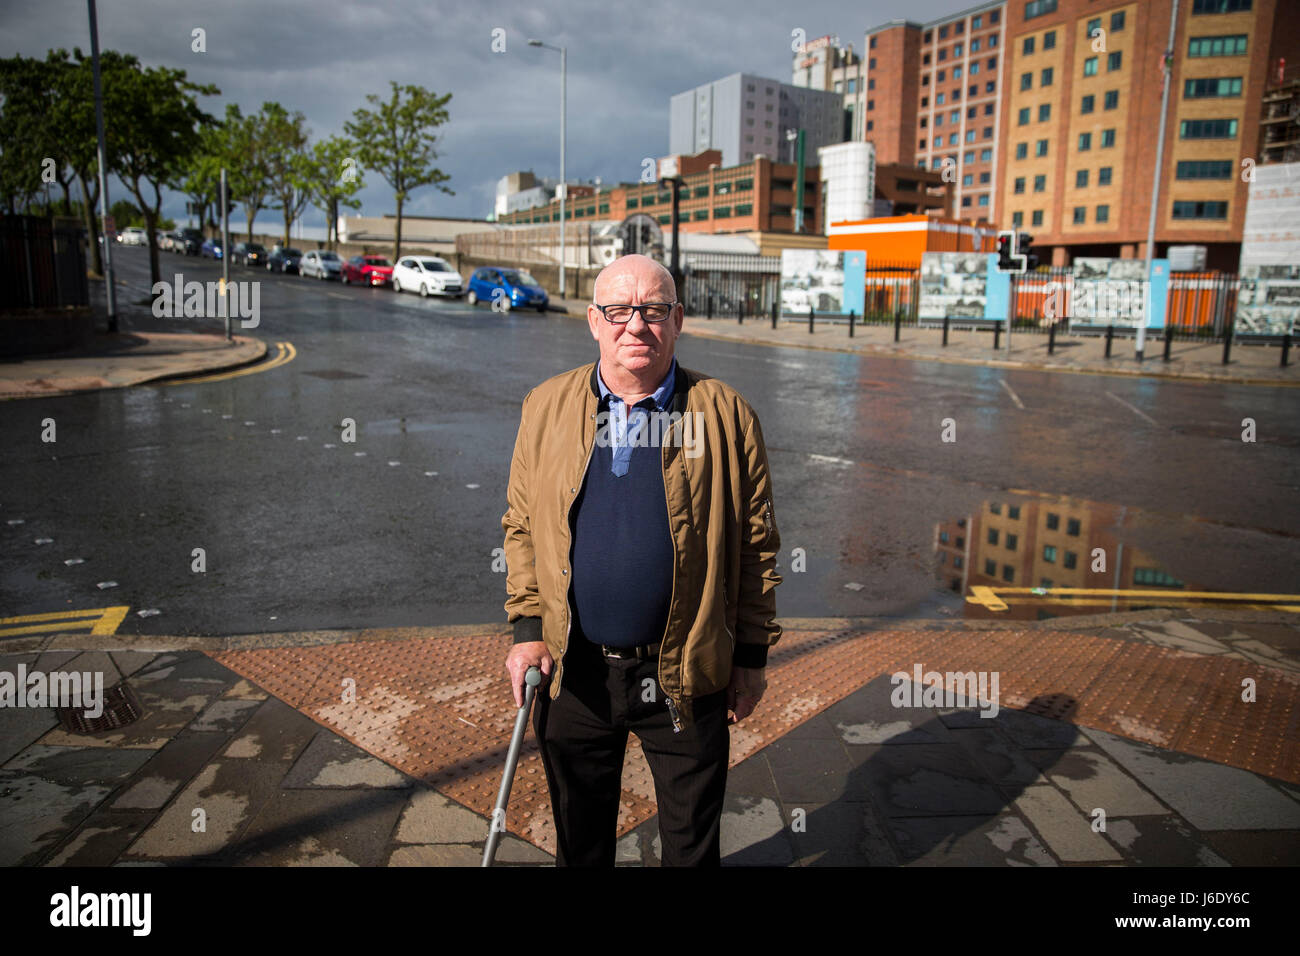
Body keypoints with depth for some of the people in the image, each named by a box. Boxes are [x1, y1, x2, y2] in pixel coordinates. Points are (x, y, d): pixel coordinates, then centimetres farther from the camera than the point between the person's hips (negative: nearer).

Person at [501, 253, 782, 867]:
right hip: (572, 672, 2)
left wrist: (752, 655, 0)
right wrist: (527, 627, 0)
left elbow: (756, 543, -2)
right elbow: (520, 525, 7)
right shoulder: (546, 407, 1)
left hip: (684, 676, -1)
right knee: (579, 838, 22)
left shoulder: (725, 414, -5)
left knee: (692, 842, 17)